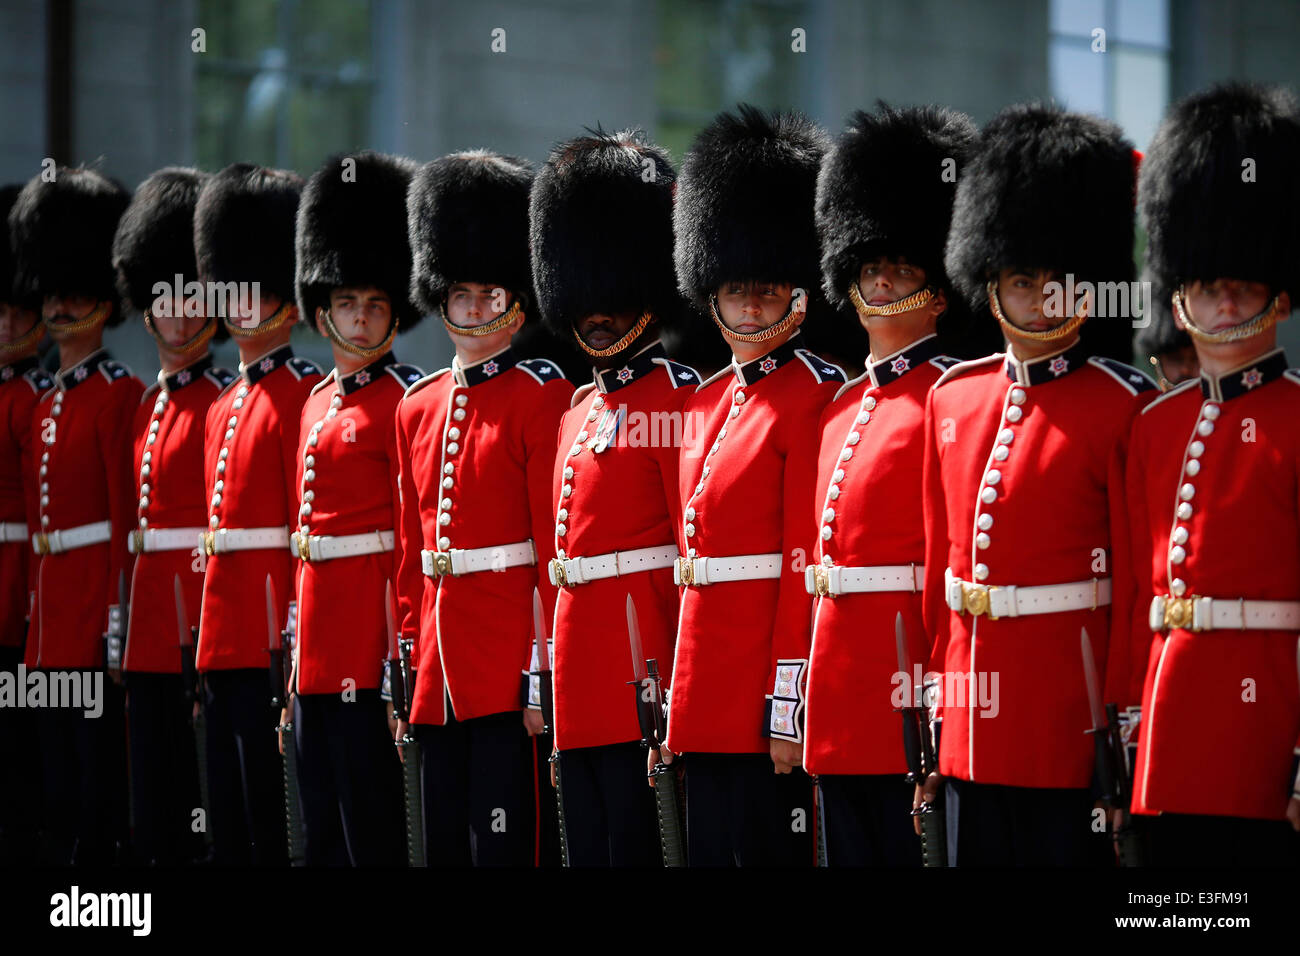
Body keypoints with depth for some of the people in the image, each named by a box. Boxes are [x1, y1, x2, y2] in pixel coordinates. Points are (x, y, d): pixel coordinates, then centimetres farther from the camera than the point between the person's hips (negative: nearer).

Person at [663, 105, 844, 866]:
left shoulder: (815, 398, -8)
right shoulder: (710, 402, 16)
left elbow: (807, 561, -13)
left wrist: (788, 708, -17)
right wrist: (683, 696, 15)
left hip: (766, 694, -8)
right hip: (708, 701, 8)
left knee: (770, 850, -4)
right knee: (713, 851, 10)